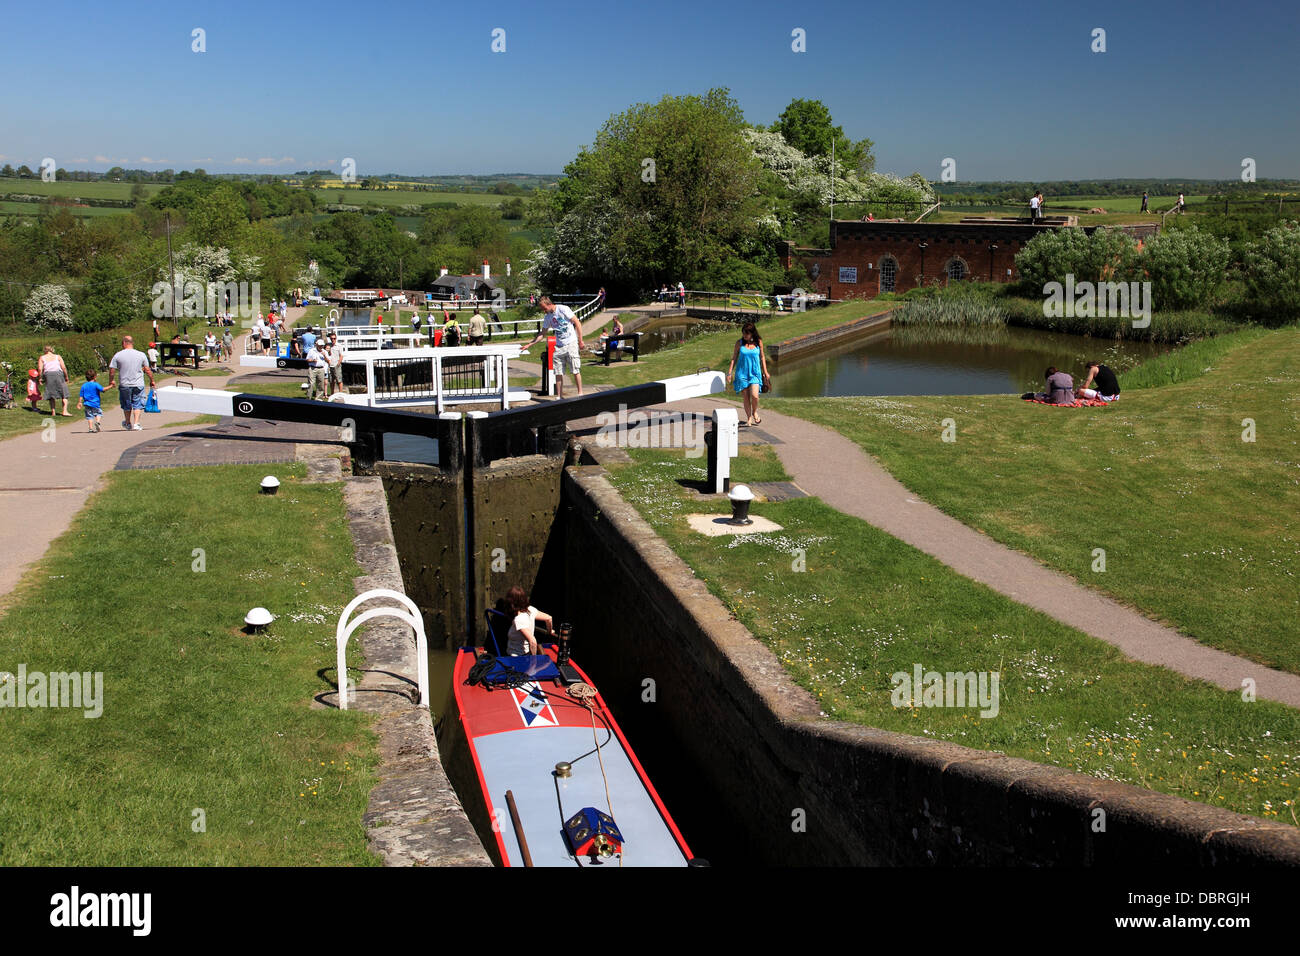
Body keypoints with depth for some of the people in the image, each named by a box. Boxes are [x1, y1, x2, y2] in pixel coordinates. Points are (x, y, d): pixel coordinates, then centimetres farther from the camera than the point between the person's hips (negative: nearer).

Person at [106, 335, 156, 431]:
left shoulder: (118, 355, -5)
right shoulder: (141, 355, -3)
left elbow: (112, 371, -4)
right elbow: (148, 370, 1)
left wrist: (111, 382, 12)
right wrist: (151, 380, 15)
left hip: (124, 384, 0)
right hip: (138, 384, 0)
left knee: (127, 405, 16)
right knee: (138, 404, 5)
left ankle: (128, 424, 30)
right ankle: (136, 424, -7)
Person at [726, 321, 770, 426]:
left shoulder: (758, 342, 1)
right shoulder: (739, 342, -1)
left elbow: (762, 357, 12)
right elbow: (734, 358, 6)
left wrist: (765, 373, 13)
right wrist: (729, 373, 2)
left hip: (755, 373, 0)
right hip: (742, 373, 0)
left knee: (754, 395, -15)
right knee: (746, 397, 1)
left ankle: (755, 412, 13)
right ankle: (749, 418, 14)